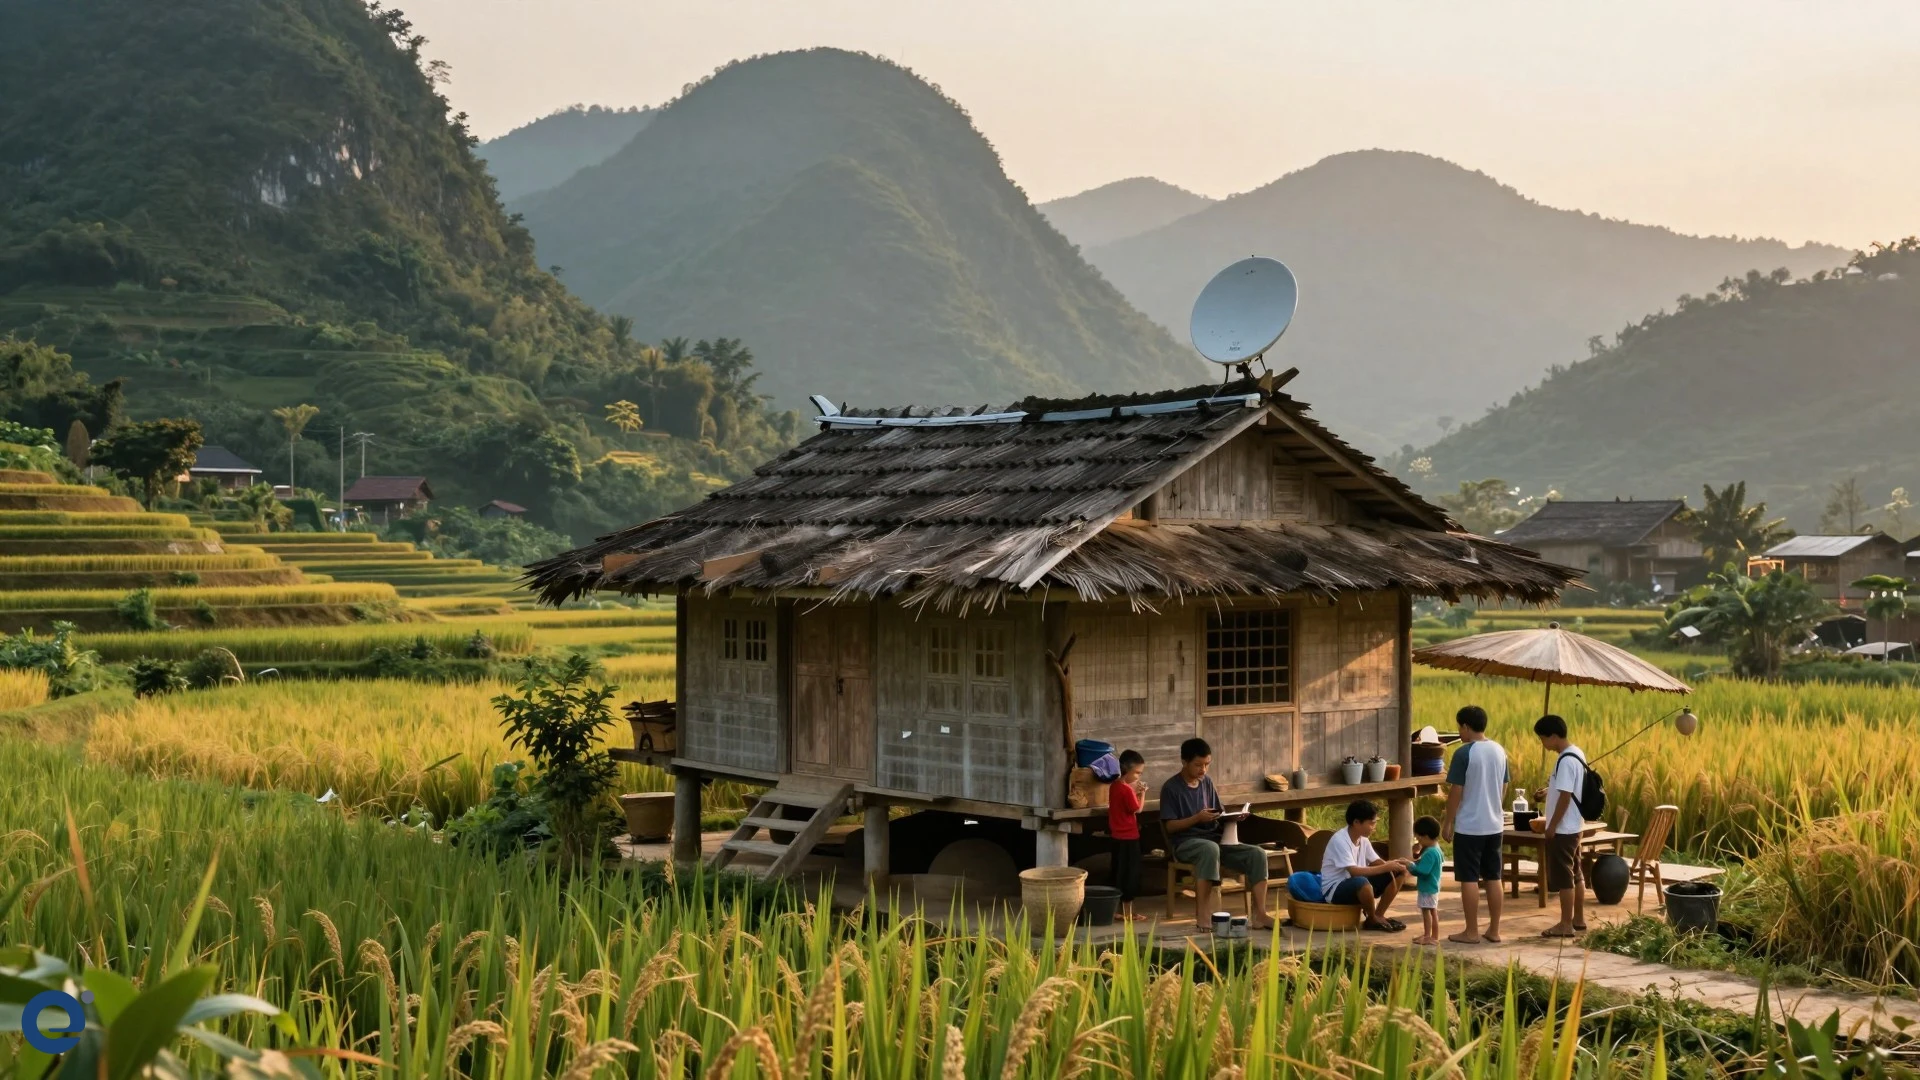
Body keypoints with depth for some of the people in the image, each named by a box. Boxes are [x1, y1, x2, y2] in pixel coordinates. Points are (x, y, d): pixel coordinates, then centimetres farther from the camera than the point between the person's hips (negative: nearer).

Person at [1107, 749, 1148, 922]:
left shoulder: (1115, 786, 8)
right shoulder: (1127, 790, -19)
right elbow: (1137, 809, -13)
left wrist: (1135, 792, 5)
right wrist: (1141, 793, -3)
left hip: (1117, 836, 9)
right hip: (1129, 837, -9)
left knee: (1119, 872, 13)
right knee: (1130, 874, -1)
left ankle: (1118, 909, 19)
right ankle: (1127, 912, 3)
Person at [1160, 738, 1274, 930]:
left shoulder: (1207, 782, 14)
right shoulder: (1171, 788, -5)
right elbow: (1170, 826, -9)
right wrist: (1197, 818, -21)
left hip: (1214, 839, 7)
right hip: (1185, 843, -6)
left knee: (1258, 854, -16)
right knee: (1210, 848, -42)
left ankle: (1259, 915, -21)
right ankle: (1203, 916, -40)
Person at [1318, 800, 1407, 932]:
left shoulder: (1363, 839, 3)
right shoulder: (1340, 840, -24)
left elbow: (1376, 862, 5)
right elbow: (1354, 871, -32)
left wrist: (1392, 864, -17)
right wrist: (1386, 867, -31)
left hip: (1356, 886, 9)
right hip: (1335, 890, -9)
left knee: (1395, 875, -1)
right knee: (1361, 882, -40)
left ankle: (1379, 915, 2)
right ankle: (1372, 920, -13)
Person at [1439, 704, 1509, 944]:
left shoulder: (1464, 753, -15)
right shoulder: (1500, 751, 6)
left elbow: (1456, 792, -14)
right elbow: (1504, 789, 13)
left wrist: (1447, 822, -5)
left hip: (1469, 827, -7)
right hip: (1494, 825, 7)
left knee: (1469, 879, 0)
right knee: (1493, 878, 11)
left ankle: (1471, 932, 2)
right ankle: (1494, 930, 14)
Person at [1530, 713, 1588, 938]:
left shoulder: (1566, 761, -21)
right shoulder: (1576, 754, 9)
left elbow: (1565, 797, -22)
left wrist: (1552, 826, -17)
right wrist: (1549, 792, 16)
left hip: (1563, 828, -10)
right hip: (1573, 826, 10)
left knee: (1563, 876, -3)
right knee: (1575, 874, 15)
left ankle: (1566, 925, 2)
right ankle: (1579, 920, 22)